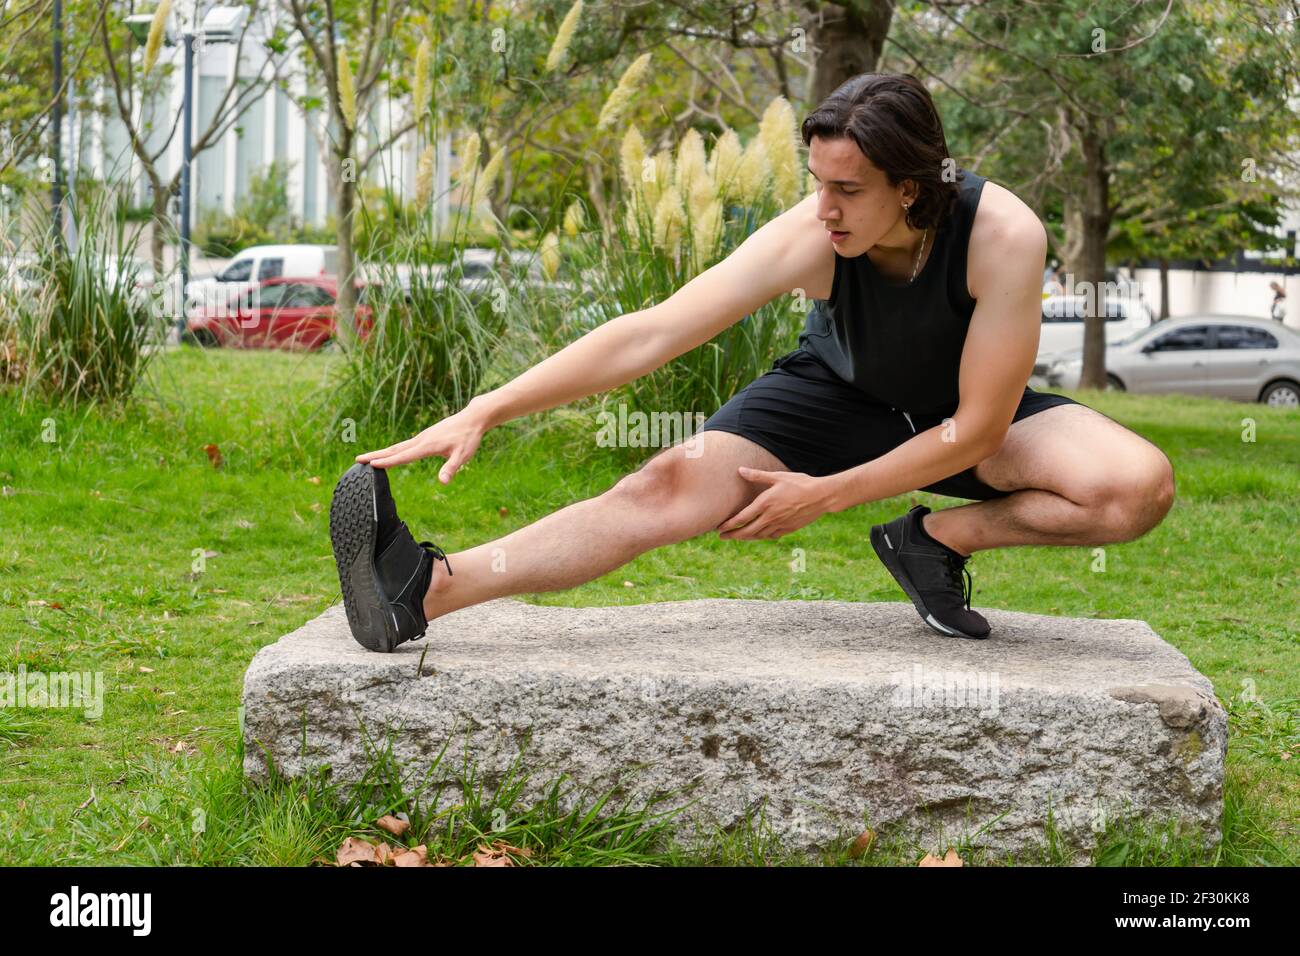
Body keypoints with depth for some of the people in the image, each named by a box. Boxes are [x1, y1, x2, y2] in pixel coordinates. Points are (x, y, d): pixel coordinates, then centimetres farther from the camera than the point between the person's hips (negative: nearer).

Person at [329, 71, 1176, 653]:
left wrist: (826, 494, -24)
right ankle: (425, 590, -37)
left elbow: (976, 430, -26)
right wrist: (484, 411, -39)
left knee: (1141, 486, -27)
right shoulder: (808, 239, -31)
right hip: (839, 397, 0)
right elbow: (646, 335, -33)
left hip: (968, 417, 0)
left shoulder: (1003, 236, -34)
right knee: (670, 487, -24)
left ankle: (940, 538, -11)